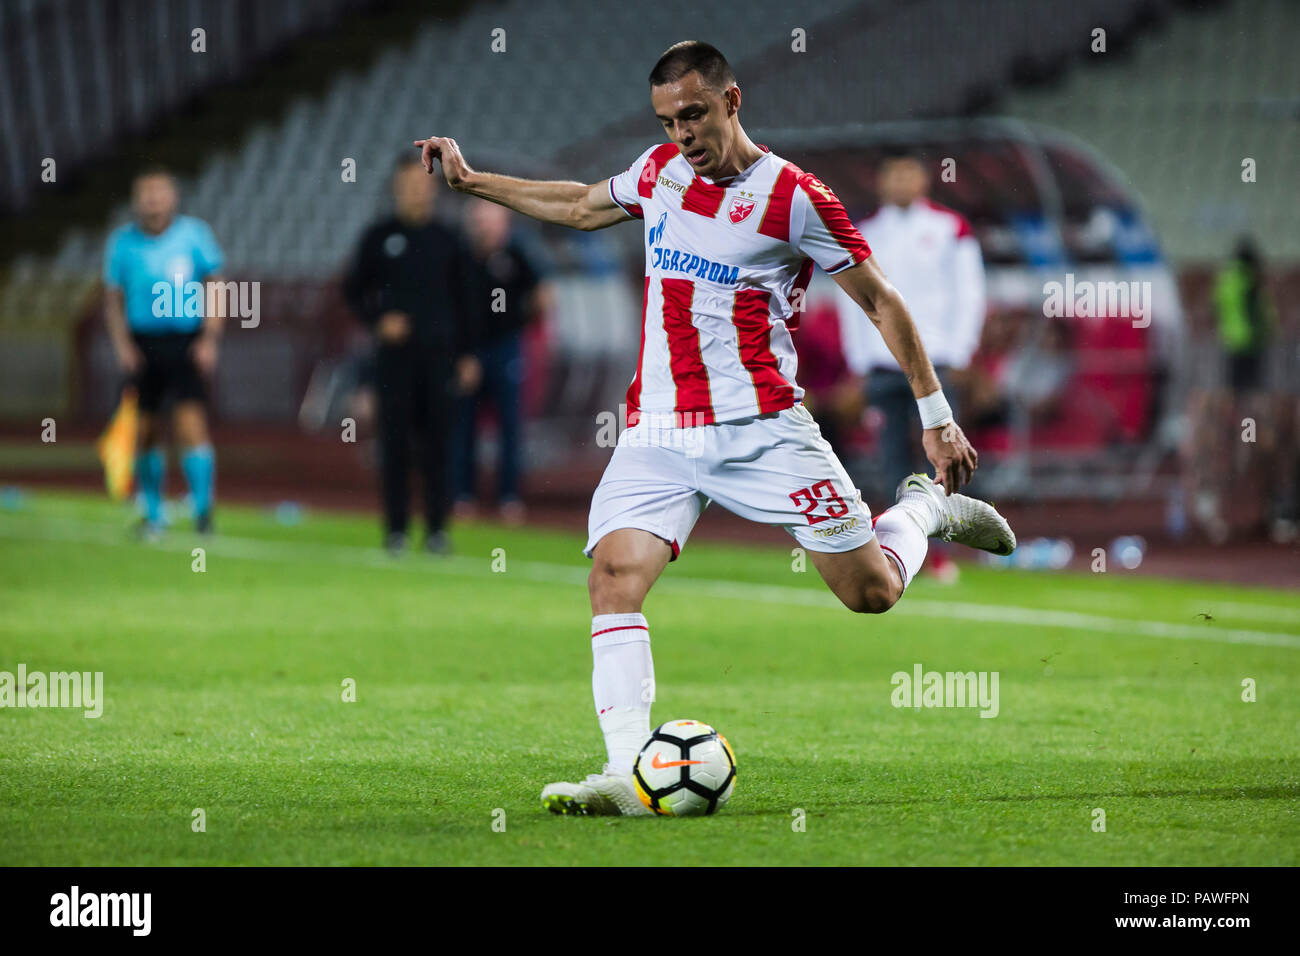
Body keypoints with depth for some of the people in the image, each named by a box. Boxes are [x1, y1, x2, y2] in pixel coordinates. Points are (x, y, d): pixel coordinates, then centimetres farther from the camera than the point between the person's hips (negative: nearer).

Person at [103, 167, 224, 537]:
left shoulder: (194, 235, -2)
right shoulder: (122, 242, 2)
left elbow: (215, 289, 4)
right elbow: (113, 299, 9)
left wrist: (209, 339, -5)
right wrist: (122, 344, -4)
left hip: (186, 343, -2)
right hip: (143, 342, 2)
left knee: (190, 420, -16)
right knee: (146, 430, 5)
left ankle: (203, 506, -10)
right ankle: (151, 515, 18)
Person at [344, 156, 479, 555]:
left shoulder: (447, 241, 10)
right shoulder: (379, 238, 5)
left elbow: (461, 301, 13)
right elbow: (354, 290, 9)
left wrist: (467, 354, 8)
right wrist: (378, 321, -8)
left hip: (439, 354, 1)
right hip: (395, 354, -1)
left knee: (437, 442, -1)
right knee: (395, 440, -2)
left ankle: (436, 527, 4)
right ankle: (396, 529, 3)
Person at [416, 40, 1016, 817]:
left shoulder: (794, 197, -7)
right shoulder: (660, 170, 10)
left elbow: (881, 301, -1)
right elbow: (582, 206, 31)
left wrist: (938, 417, -2)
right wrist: (471, 181, 32)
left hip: (763, 427, -4)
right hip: (659, 432, 4)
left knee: (871, 591, -2)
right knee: (616, 573, -19)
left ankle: (927, 506, 32)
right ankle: (627, 773, -25)